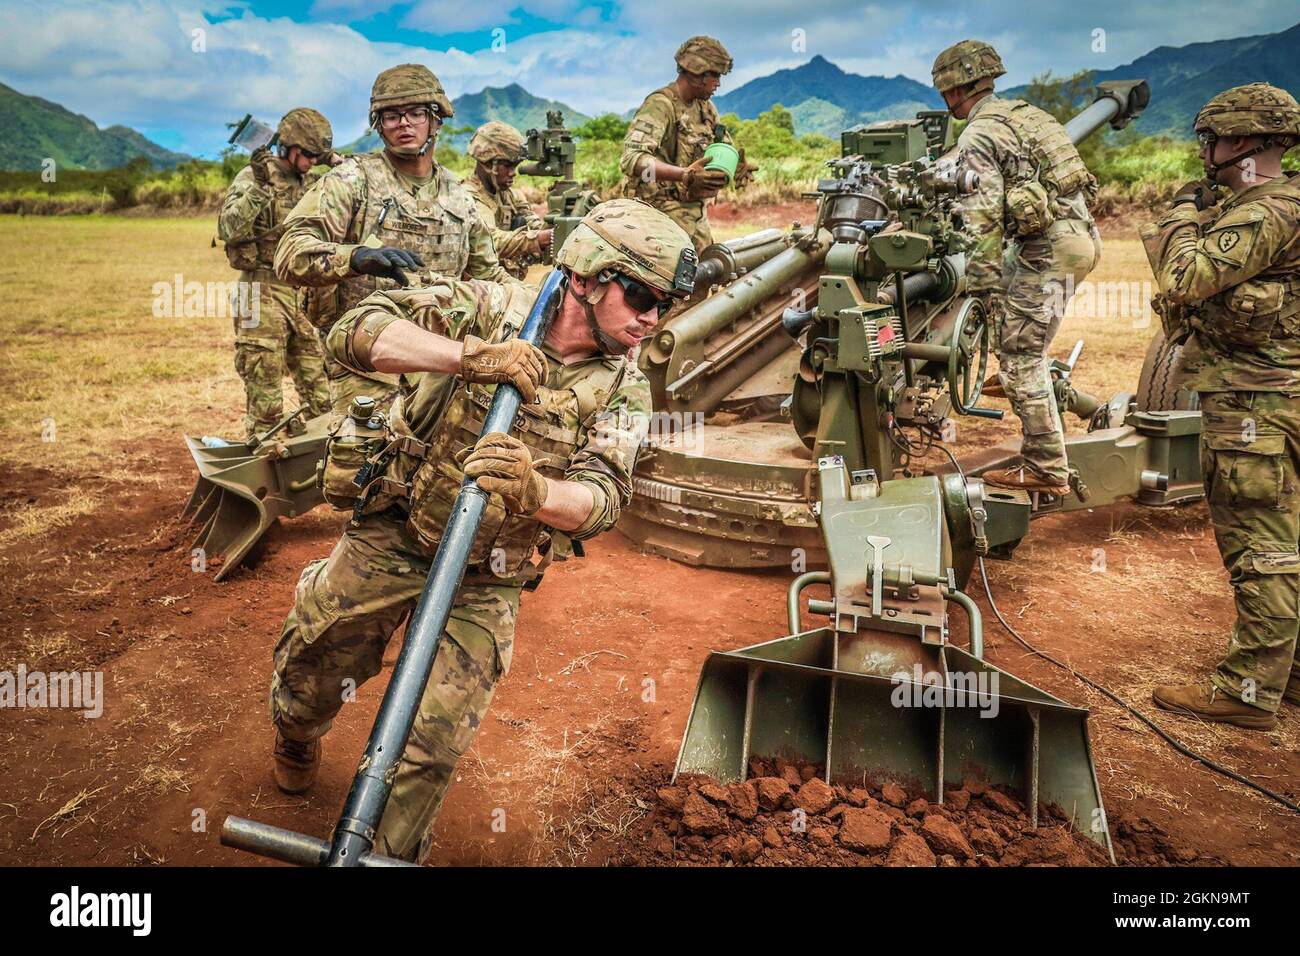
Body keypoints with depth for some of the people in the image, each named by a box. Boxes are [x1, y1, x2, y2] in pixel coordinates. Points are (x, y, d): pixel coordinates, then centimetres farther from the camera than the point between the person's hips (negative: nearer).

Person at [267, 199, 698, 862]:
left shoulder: (622, 390, -9)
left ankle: (386, 856, 28)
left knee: (432, 749, 1)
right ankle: (296, 740, 54)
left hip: (485, 583, 1)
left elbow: (602, 499, -23)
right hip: (388, 539, 0)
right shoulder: (486, 309, -13)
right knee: (306, 675, 17)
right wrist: (471, 356, -36)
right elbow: (356, 331, -23)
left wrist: (532, 489, -45)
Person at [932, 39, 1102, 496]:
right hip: (1081, 234, 10)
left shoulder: (978, 135, -8)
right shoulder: (1025, 113, 20)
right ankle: (1016, 378, 41)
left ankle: (1046, 471, -1)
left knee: (1021, 357, -5)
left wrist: (982, 284, -15)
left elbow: (984, 216, -17)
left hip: (1049, 247, -10)